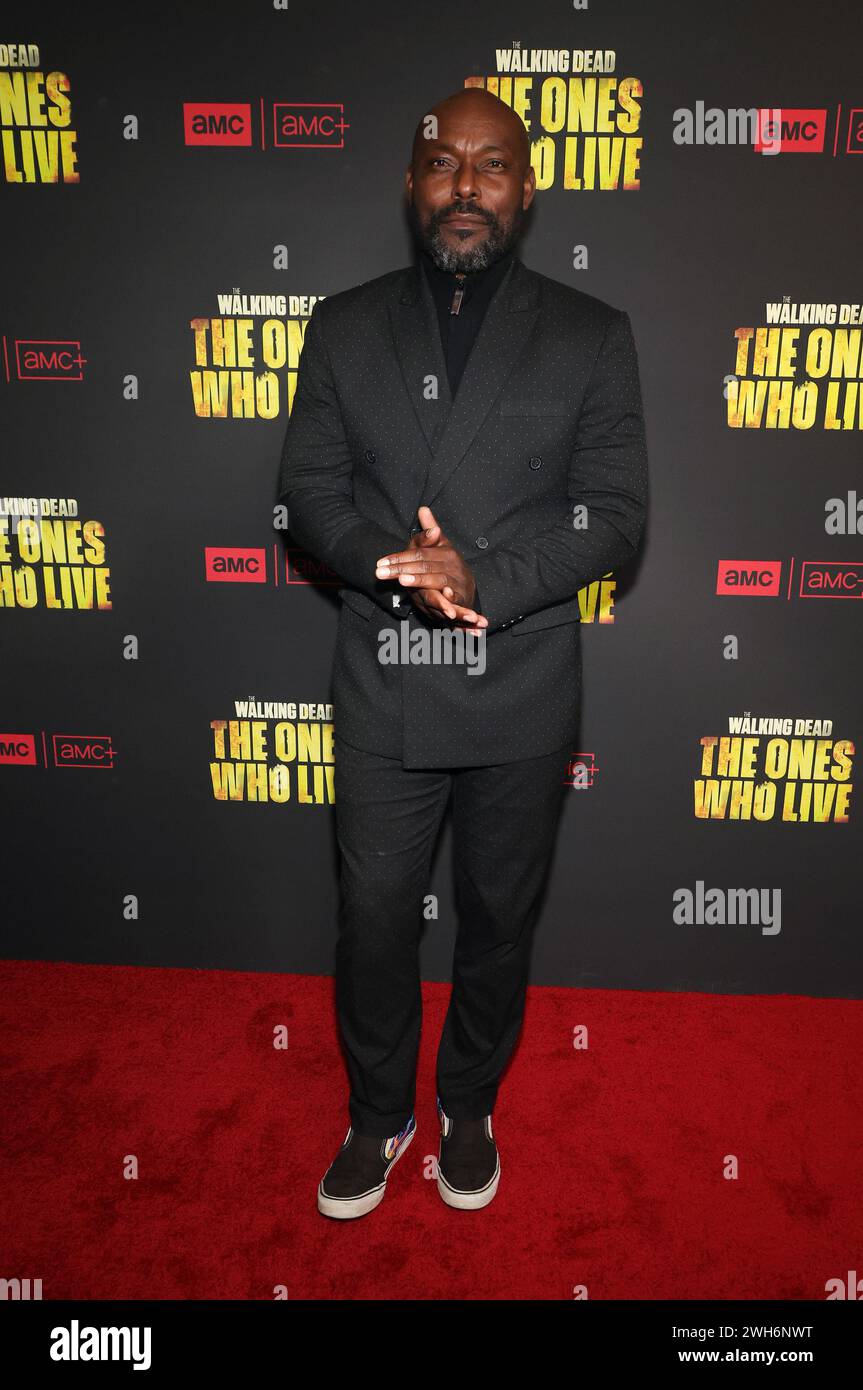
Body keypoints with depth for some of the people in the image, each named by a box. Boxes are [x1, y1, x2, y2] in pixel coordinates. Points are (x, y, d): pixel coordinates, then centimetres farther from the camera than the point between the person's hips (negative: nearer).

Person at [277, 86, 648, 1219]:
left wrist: (483, 575, -21)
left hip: (522, 699, 0)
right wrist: (391, 564, -19)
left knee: (499, 922, 16)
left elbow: (614, 514, -6)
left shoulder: (592, 337, 0)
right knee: (373, 920, 13)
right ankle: (378, 1116, 39)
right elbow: (308, 489, 1)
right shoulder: (344, 326, 5)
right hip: (382, 693, 1)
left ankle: (469, 1108, 42)